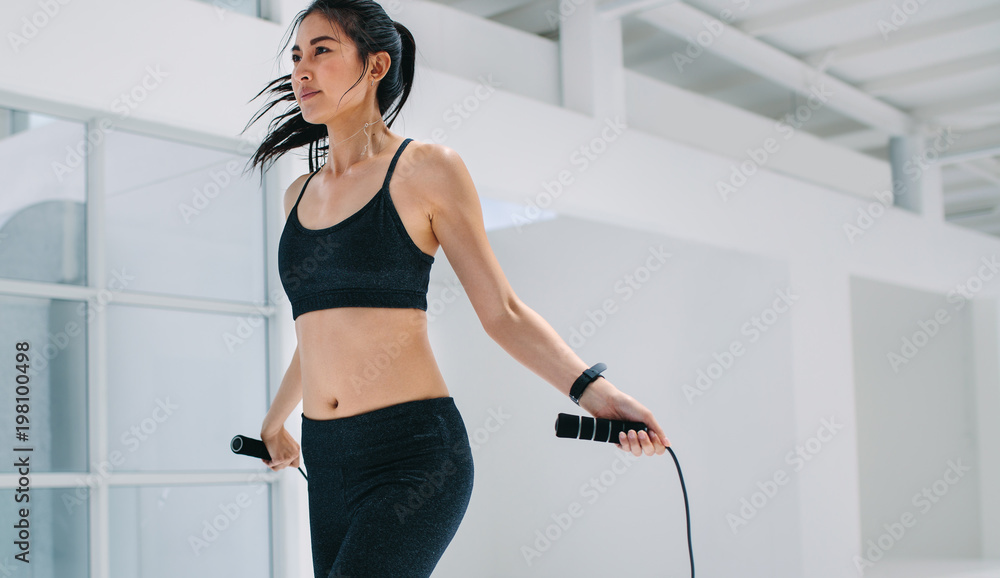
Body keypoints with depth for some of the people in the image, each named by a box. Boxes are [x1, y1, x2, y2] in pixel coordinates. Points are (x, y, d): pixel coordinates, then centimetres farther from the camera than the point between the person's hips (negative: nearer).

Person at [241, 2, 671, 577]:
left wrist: (595, 392, -16)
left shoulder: (426, 170, -3)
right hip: (329, 464, 6)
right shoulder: (301, 195, 14)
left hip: (414, 457, -6)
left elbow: (502, 312, -3)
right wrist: (275, 420, 39)